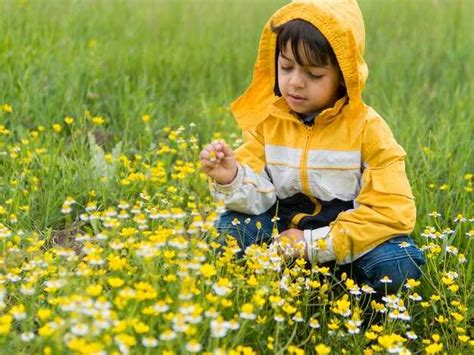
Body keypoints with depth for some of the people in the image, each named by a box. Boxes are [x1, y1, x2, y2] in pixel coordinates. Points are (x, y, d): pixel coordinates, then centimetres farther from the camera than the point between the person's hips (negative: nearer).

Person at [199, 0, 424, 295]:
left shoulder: (366, 126, -14)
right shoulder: (267, 119, -5)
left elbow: (393, 211, -20)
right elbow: (259, 195, -7)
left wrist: (316, 243, -22)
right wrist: (232, 179, -32)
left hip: (345, 231, -2)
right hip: (285, 226, 3)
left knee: (398, 266, -31)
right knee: (228, 230, -23)